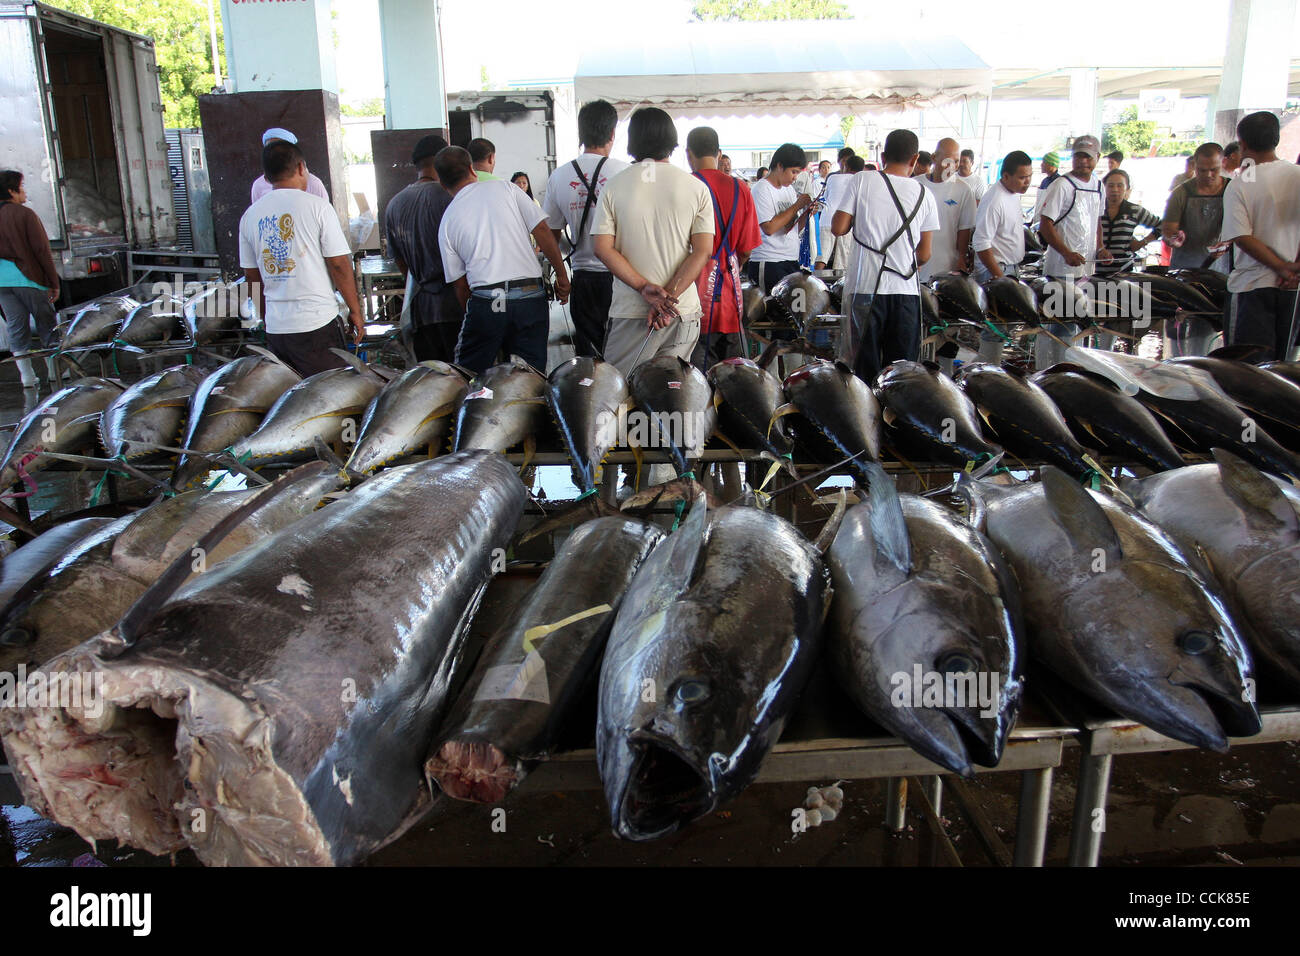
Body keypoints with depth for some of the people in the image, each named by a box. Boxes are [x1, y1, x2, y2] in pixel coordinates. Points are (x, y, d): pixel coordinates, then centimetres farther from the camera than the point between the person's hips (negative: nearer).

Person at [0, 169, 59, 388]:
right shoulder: (25, 214, -9)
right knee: (47, 325, 4)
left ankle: (27, 376, 11)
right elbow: (42, 251, -11)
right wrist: (54, 283, -6)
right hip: (28, 278, -6)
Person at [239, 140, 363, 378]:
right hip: (318, 325, -5)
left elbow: (252, 278, 13)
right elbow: (340, 265, -8)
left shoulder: (250, 215, 8)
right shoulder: (317, 206, -6)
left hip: (275, 328, 5)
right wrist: (355, 311, 2)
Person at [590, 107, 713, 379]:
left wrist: (645, 287, -9)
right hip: (684, 311, 1)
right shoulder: (696, 187, 3)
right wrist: (669, 295, -9)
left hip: (630, 311, -1)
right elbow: (703, 251, -4)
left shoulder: (613, 187, 3)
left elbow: (602, 247, -5)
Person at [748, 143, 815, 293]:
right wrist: (796, 206, -12)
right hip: (768, 264, -7)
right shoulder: (761, 189, -8)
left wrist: (807, 212, -1)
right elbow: (769, 228, -19)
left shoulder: (789, 188, 15)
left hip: (792, 261, 8)